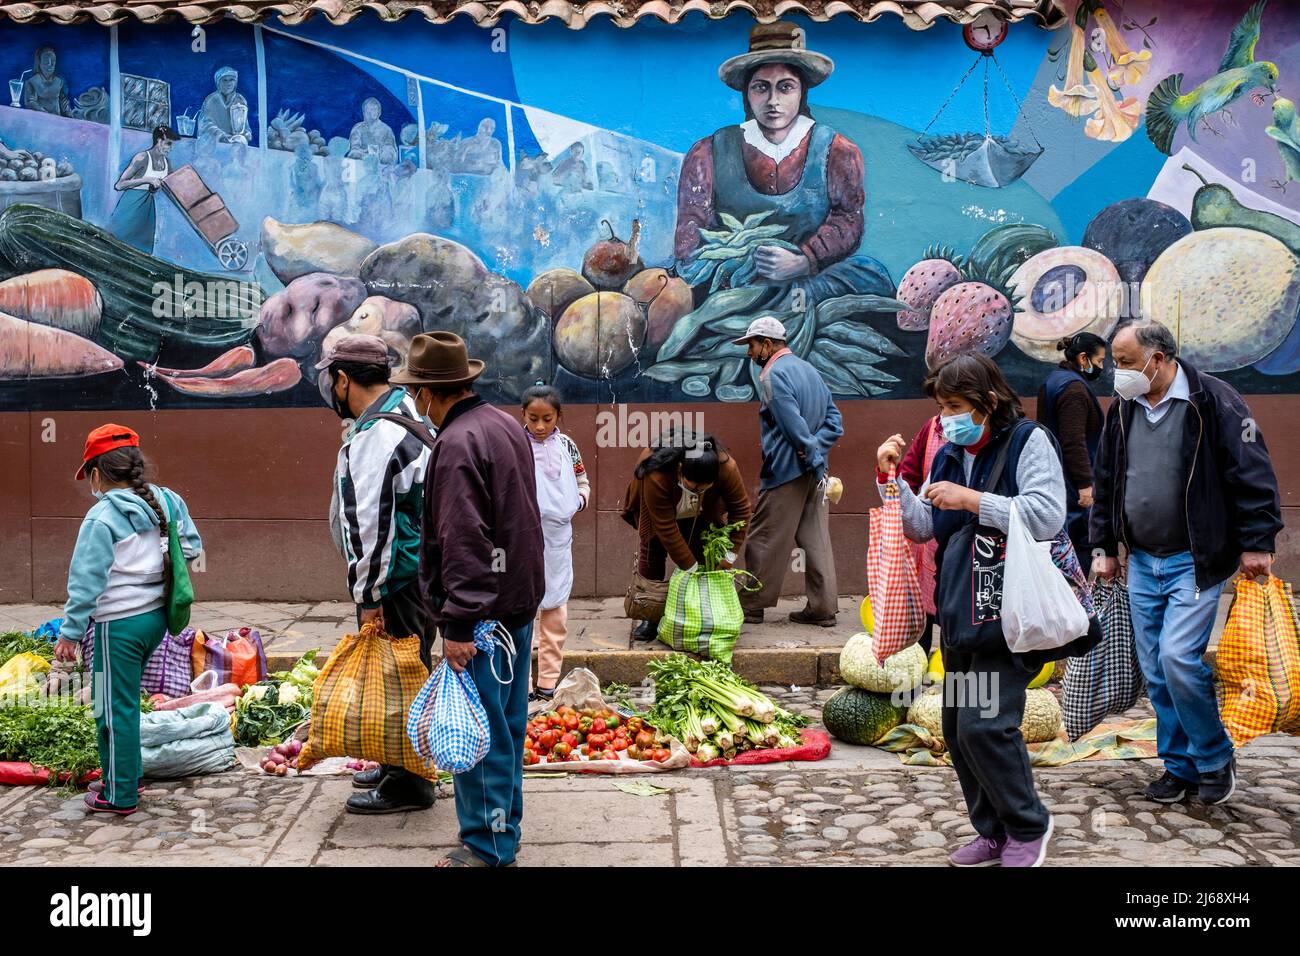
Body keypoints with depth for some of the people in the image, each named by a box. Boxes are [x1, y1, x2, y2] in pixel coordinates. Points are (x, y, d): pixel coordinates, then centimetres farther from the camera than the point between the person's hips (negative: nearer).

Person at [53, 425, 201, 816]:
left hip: (119, 623, -7)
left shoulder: (102, 517, -15)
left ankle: (120, 796, 13)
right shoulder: (165, 501, 2)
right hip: (156, 615, 7)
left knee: (116, 708, 4)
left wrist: (70, 632, -9)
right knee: (125, 701, 23)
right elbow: (191, 547, 10)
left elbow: (87, 580, -15)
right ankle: (126, 776, 33)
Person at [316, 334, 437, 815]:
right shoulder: (407, 415, 12)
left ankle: (407, 784, 10)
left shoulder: (374, 437, -21)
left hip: (397, 585, -10)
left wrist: (369, 597, -18)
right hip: (418, 572, 10)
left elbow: (370, 526, -23)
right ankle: (397, 765, 33)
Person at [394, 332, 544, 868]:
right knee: (507, 722, 17)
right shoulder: (506, 426, 11)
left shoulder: (457, 445, -18)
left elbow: (463, 543, -23)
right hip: (520, 599, 10)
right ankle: (504, 827, 29)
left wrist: (459, 625, -21)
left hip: (482, 610, -10)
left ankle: (487, 846, 7)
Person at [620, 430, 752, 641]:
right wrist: (692, 569, -33)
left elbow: (741, 508, -23)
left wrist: (729, 556, -24)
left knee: (702, 555, -9)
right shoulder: (656, 476, -46)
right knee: (651, 555, -7)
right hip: (657, 510, -2)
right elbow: (667, 529, -39)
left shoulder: (727, 467, -39)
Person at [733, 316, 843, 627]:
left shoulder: (774, 376, -14)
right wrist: (816, 453, -2)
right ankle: (822, 607, 10)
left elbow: (796, 426, -21)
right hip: (813, 472, 8)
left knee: (764, 541, 3)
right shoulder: (808, 369, 14)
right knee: (816, 539, 9)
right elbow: (834, 422, 9)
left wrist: (814, 461, -13)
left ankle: (752, 606, 11)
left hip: (785, 472, -8)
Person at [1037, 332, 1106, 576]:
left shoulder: (1053, 381, 18)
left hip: (1054, 480, 10)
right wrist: (1085, 485, -24)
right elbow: (1074, 442, -22)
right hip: (1072, 483, -10)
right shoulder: (1074, 388, -15)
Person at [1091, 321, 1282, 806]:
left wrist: (1256, 542, -12)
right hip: (1142, 562, 6)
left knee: (1178, 657, -16)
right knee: (1155, 670, 8)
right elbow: (1105, 483, 17)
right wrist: (1104, 547, 17)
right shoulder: (1122, 410, 8)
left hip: (1196, 562, -6)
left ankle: (1215, 759, 7)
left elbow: (1253, 473, -10)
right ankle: (1181, 766, 22)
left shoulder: (1214, 400, -10)